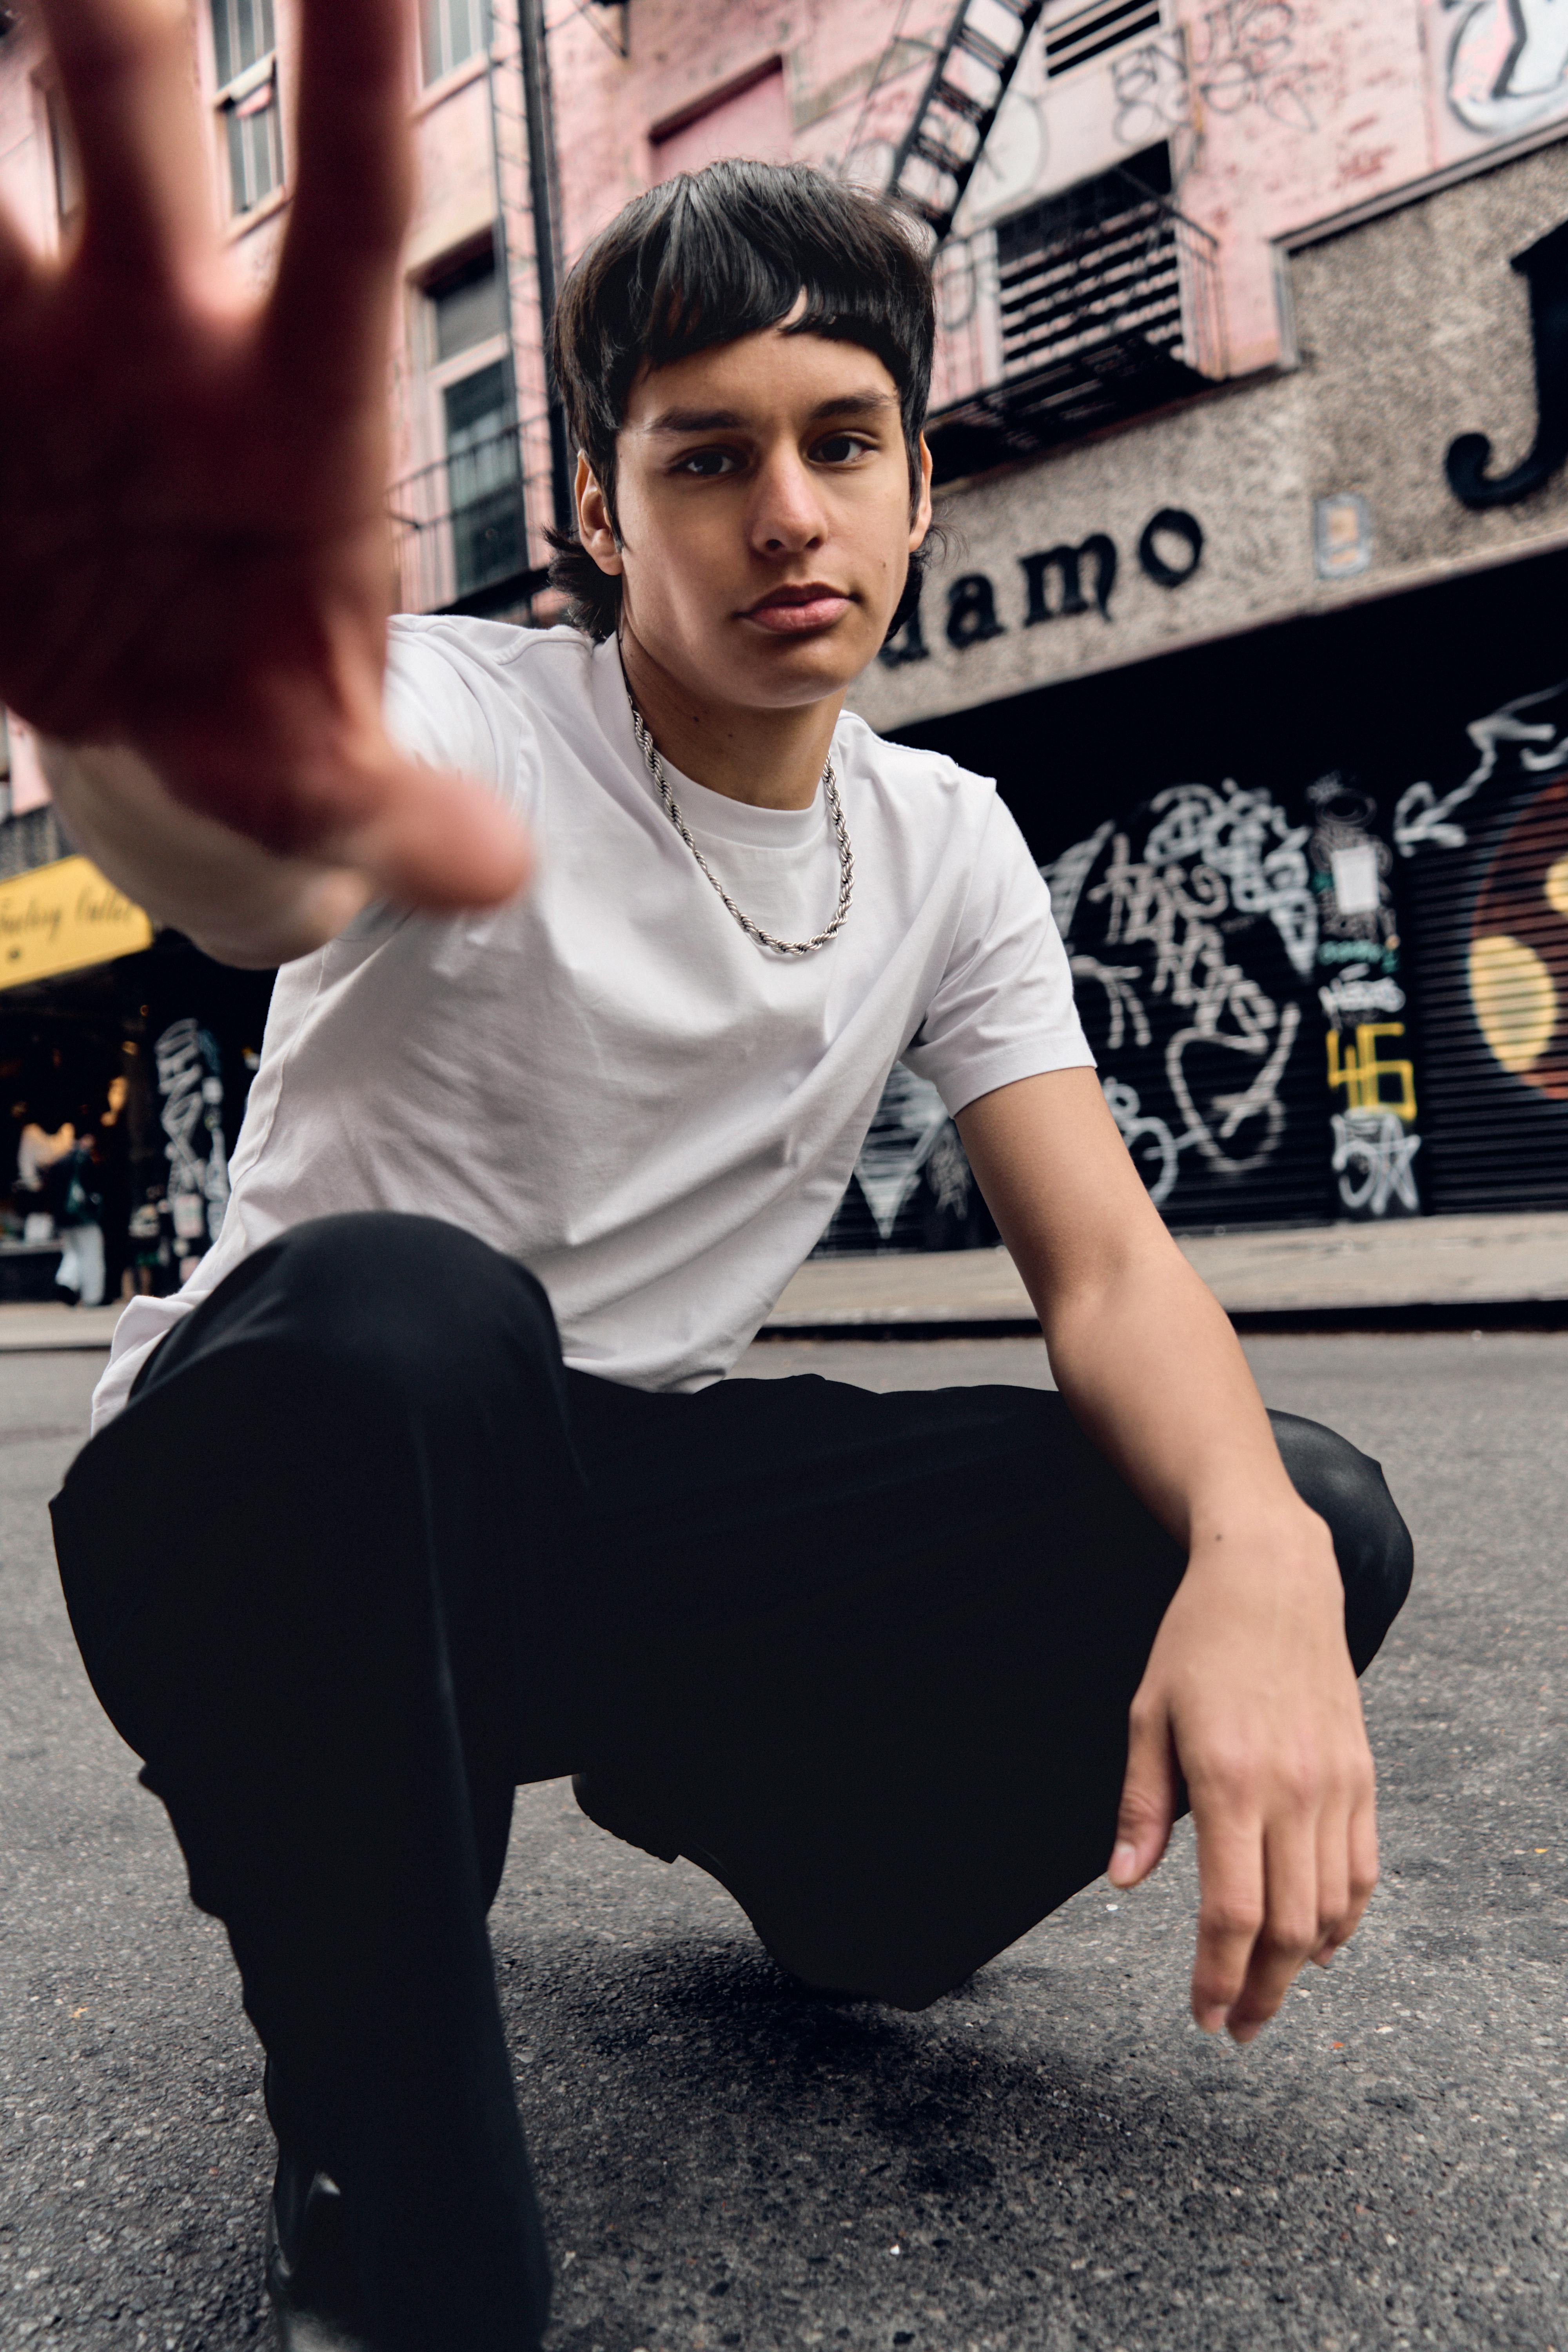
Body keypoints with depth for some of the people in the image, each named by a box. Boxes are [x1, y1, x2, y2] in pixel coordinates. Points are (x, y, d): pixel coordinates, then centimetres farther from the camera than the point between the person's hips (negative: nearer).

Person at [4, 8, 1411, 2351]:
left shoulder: (946, 844, 2)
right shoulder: (468, 719, -14)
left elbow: (1106, 1261, -5)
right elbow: (265, 880, -39)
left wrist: (1257, 1547, -27)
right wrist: (188, 750, -66)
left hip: (629, 1507, 4)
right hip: (304, 1493, -3)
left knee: (1313, 1523, -13)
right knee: (390, 1318, -40)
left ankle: (761, 1809, 14)